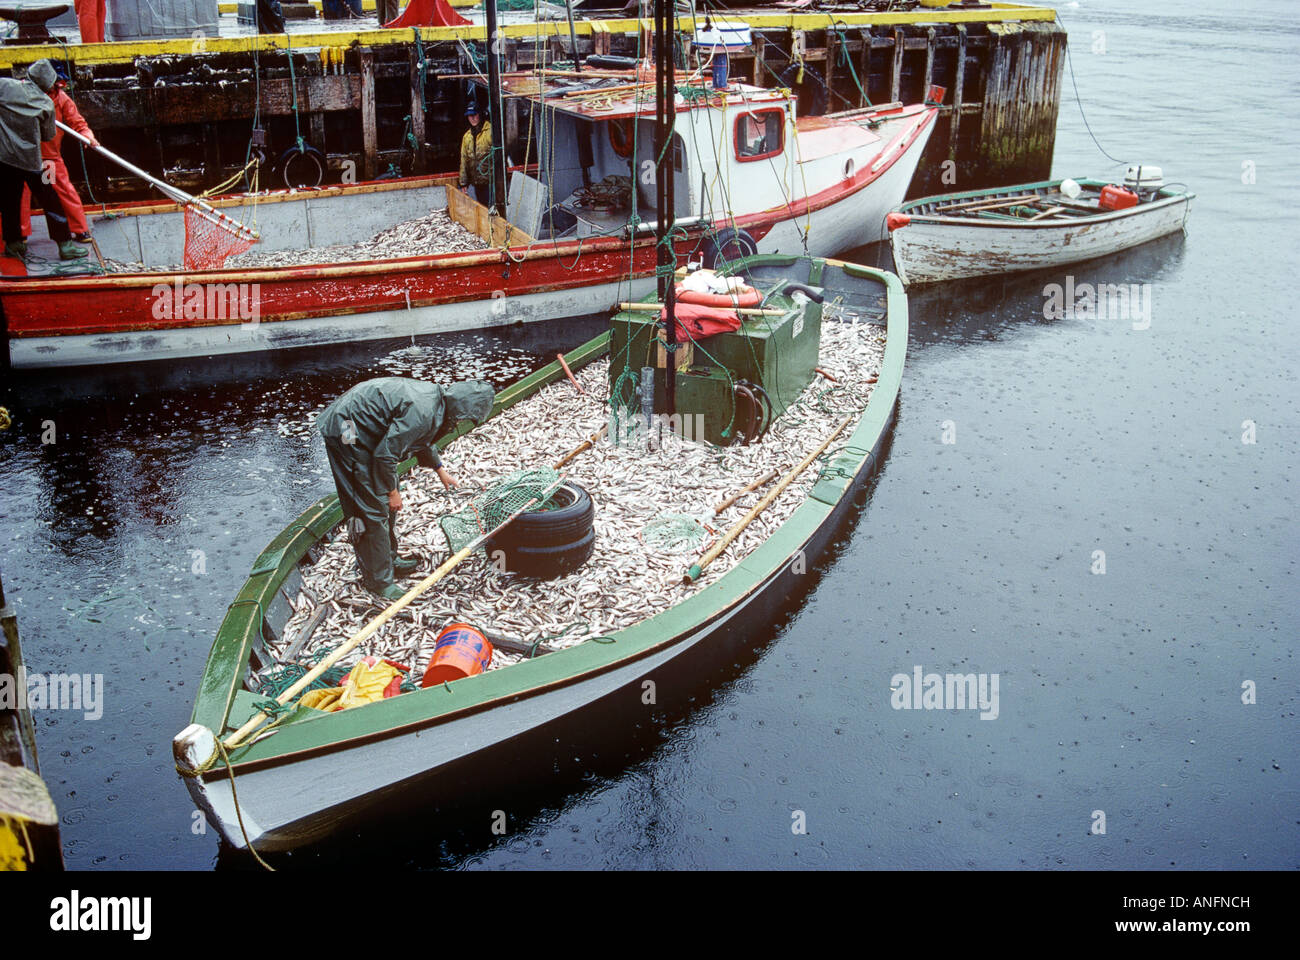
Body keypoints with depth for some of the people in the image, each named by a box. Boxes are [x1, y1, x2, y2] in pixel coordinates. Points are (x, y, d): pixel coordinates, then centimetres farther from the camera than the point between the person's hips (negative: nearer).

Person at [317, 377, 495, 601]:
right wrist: (391, 491, -11)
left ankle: (389, 559, 33)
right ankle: (379, 580, 5)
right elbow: (385, 455, -24)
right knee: (374, 507, -5)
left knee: (388, 501, 18)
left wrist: (440, 470, 36)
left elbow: (424, 439, 26)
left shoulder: (436, 396, 3)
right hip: (347, 434, -10)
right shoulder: (422, 412, -28)